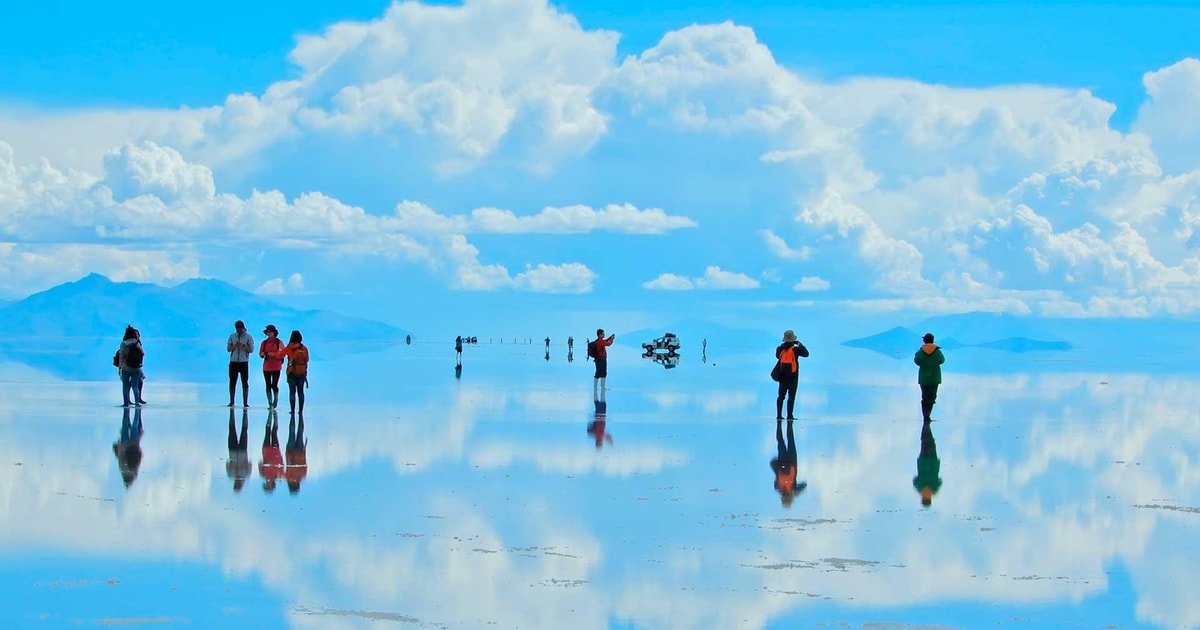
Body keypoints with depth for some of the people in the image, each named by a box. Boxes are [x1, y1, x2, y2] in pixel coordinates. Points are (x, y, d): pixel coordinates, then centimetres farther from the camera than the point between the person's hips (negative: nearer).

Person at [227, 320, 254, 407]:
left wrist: (243, 346, -20)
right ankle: (231, 402, 6)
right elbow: (228, 349, 6)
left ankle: (245, 402, -2)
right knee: (232, 382, 2)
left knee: (245, 383, -3)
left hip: (244, 363, -2)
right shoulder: (232, 336, 9)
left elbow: (251, 349, -5)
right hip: (233, 362, 2)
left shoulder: (248, 337, 1)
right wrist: (234, 346, -14)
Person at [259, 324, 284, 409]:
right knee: (268, 385, 3)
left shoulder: (279, 342, -1)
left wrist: (273, 354, -18)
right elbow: (260, 354, 12)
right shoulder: (264, 343, 9)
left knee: (274, 385, -6)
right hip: (266, 367, 3)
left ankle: (276, 401, 15)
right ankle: (270, 403, 9)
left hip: (276, 367, -3)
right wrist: (262, 354, -11)